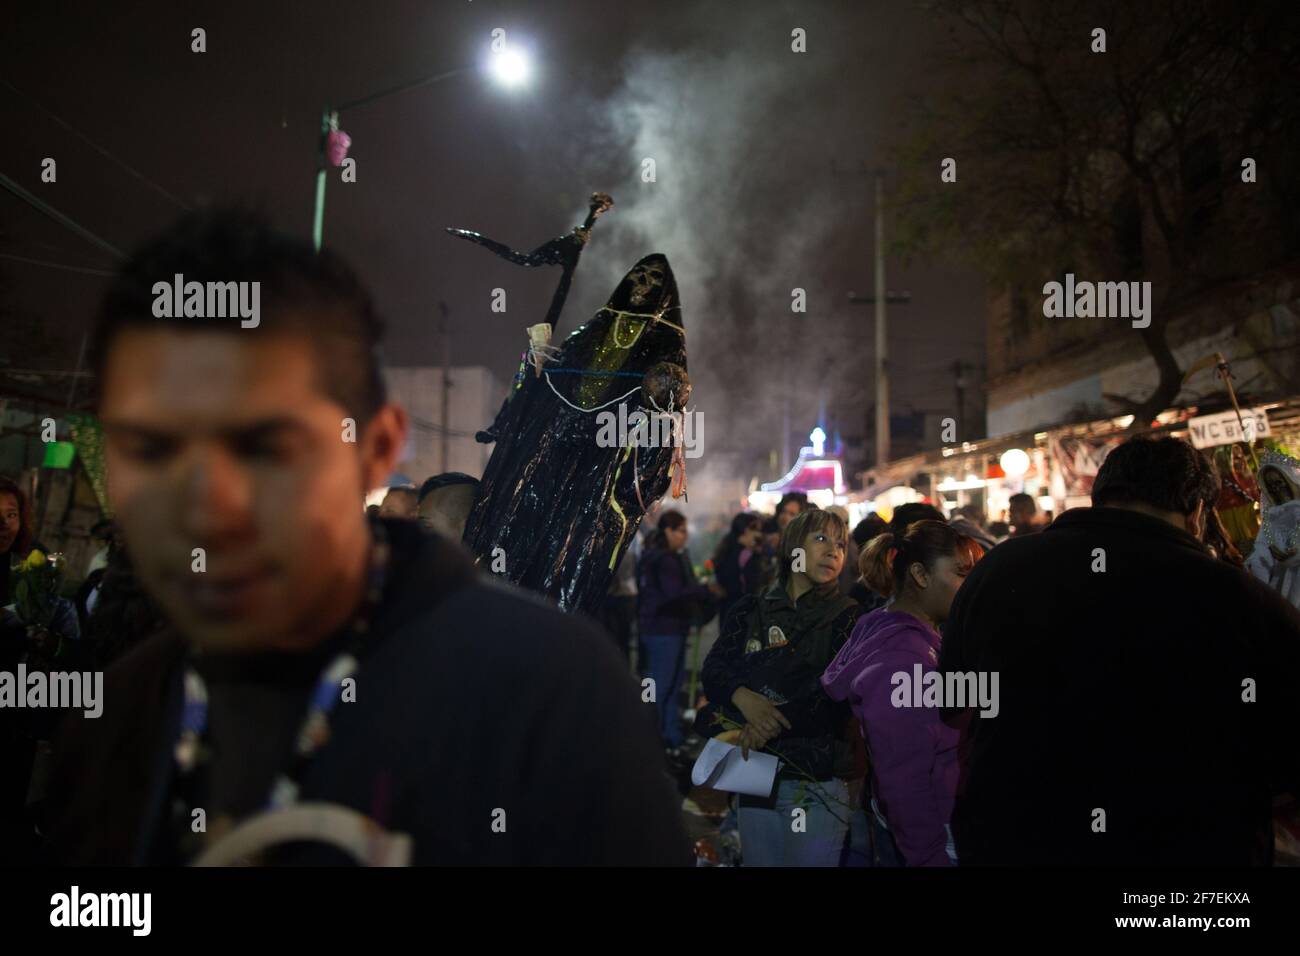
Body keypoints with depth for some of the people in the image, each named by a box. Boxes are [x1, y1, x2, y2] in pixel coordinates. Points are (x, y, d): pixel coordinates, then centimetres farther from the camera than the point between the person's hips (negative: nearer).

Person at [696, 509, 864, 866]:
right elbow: (713, 669, -1)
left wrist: (771, 723, -20)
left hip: (818, 783, -3)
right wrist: (743, 697, -22)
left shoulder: (848, 618, 1)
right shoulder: (750, 610, 9)